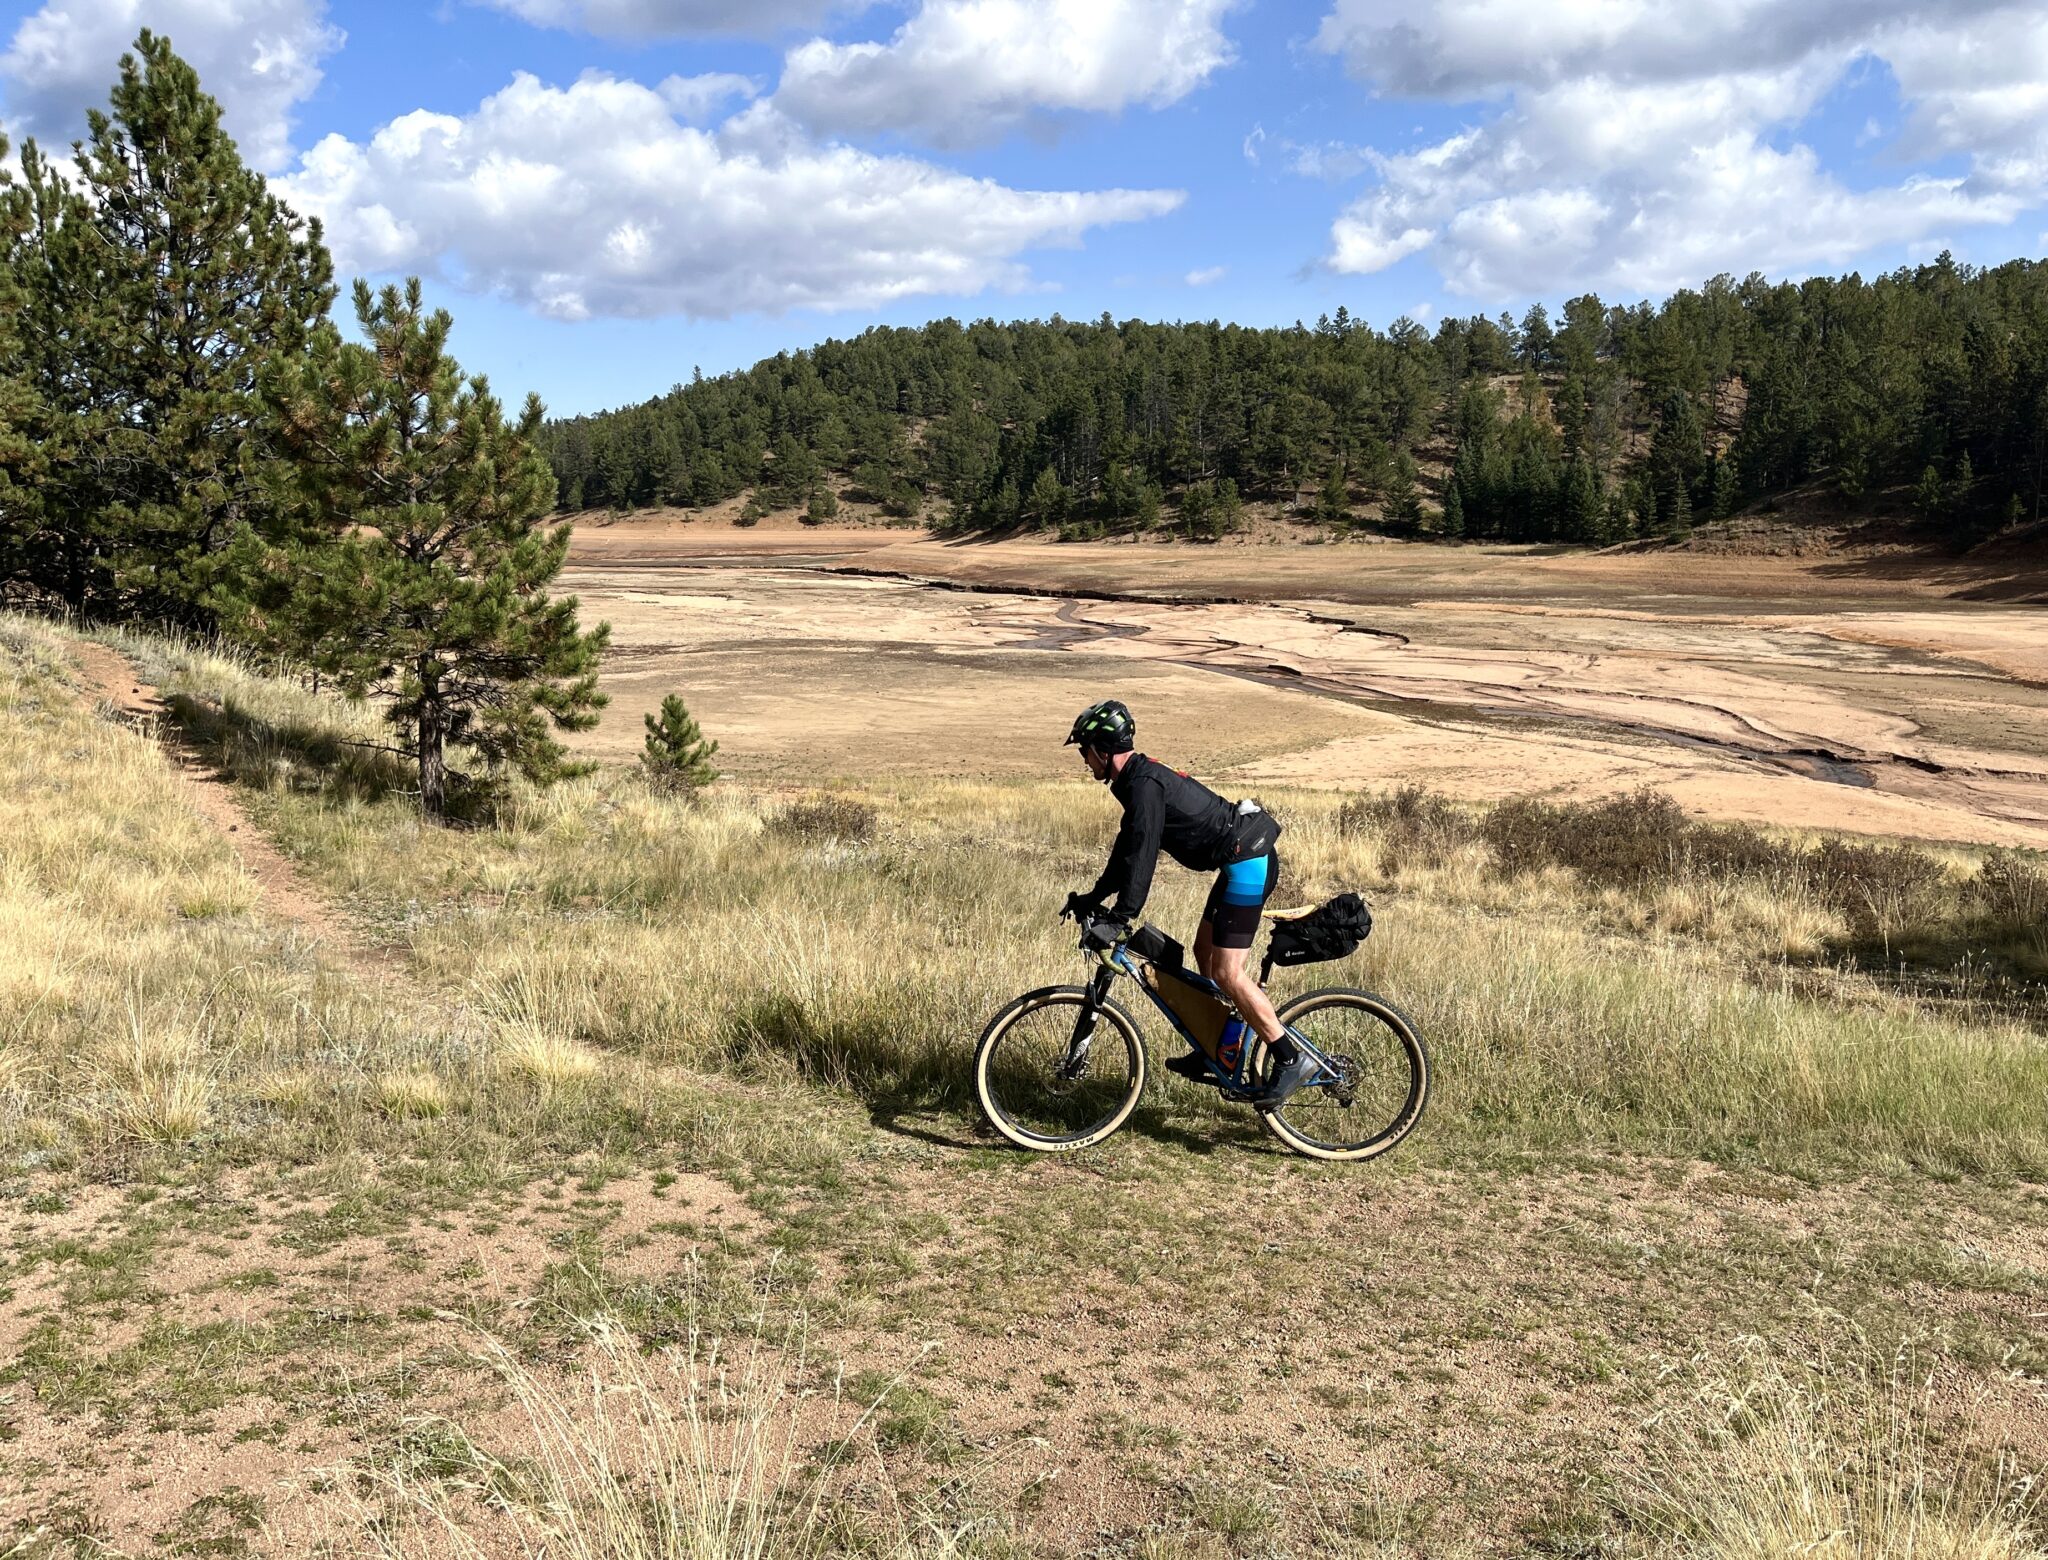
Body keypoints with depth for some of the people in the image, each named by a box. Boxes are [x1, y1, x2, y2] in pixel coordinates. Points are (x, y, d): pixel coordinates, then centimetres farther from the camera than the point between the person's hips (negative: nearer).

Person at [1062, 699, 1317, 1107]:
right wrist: (1095, 896, 26)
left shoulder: (1145, 785, -17)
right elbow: (1128, 848, 24)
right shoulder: (1139, 779, 15)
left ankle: (1291, 1059, -6)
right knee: (1205, 953, 17)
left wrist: (1119, 919, -25)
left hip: (1248, 863, -11)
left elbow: (1141, 855, -24)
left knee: (1226, 972, -10)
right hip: (1241, 862, 11)